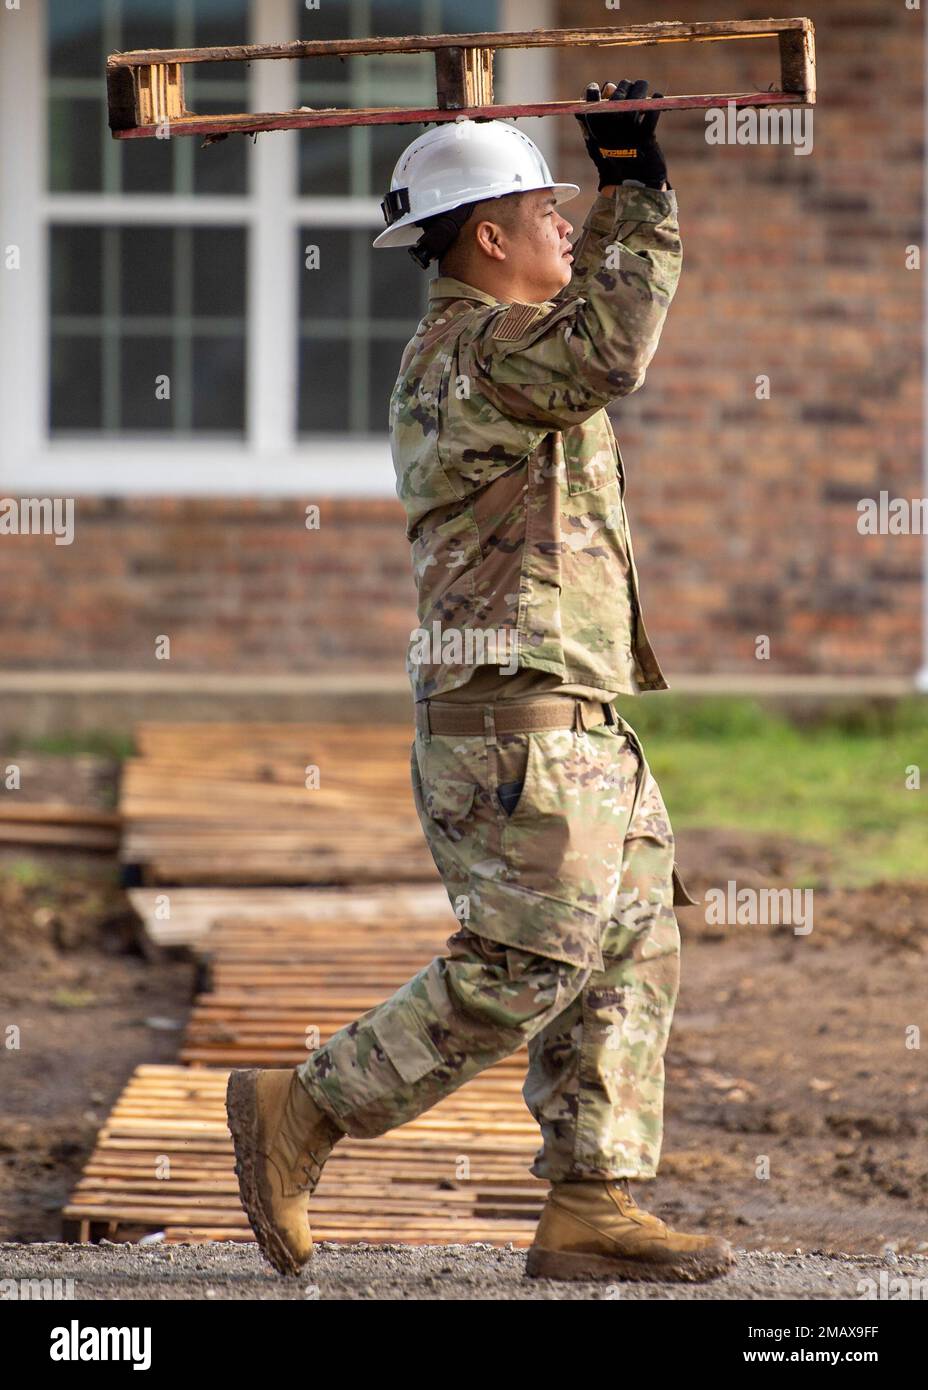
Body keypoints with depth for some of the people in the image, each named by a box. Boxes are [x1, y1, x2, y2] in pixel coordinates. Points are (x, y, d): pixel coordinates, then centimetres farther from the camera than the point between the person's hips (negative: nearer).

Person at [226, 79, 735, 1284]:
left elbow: (588, 314, 39)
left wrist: (621, 186, 27)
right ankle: (300, 1116, -4)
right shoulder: (472, 351, -13)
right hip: (519, 716, -11)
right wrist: (642, 198, -23)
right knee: (526, 963, -12)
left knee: (633, 957, 6)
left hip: (581, 729, 11)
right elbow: (610, 354, -30)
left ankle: (593, 1207, 4)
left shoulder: (497, 342, 20)